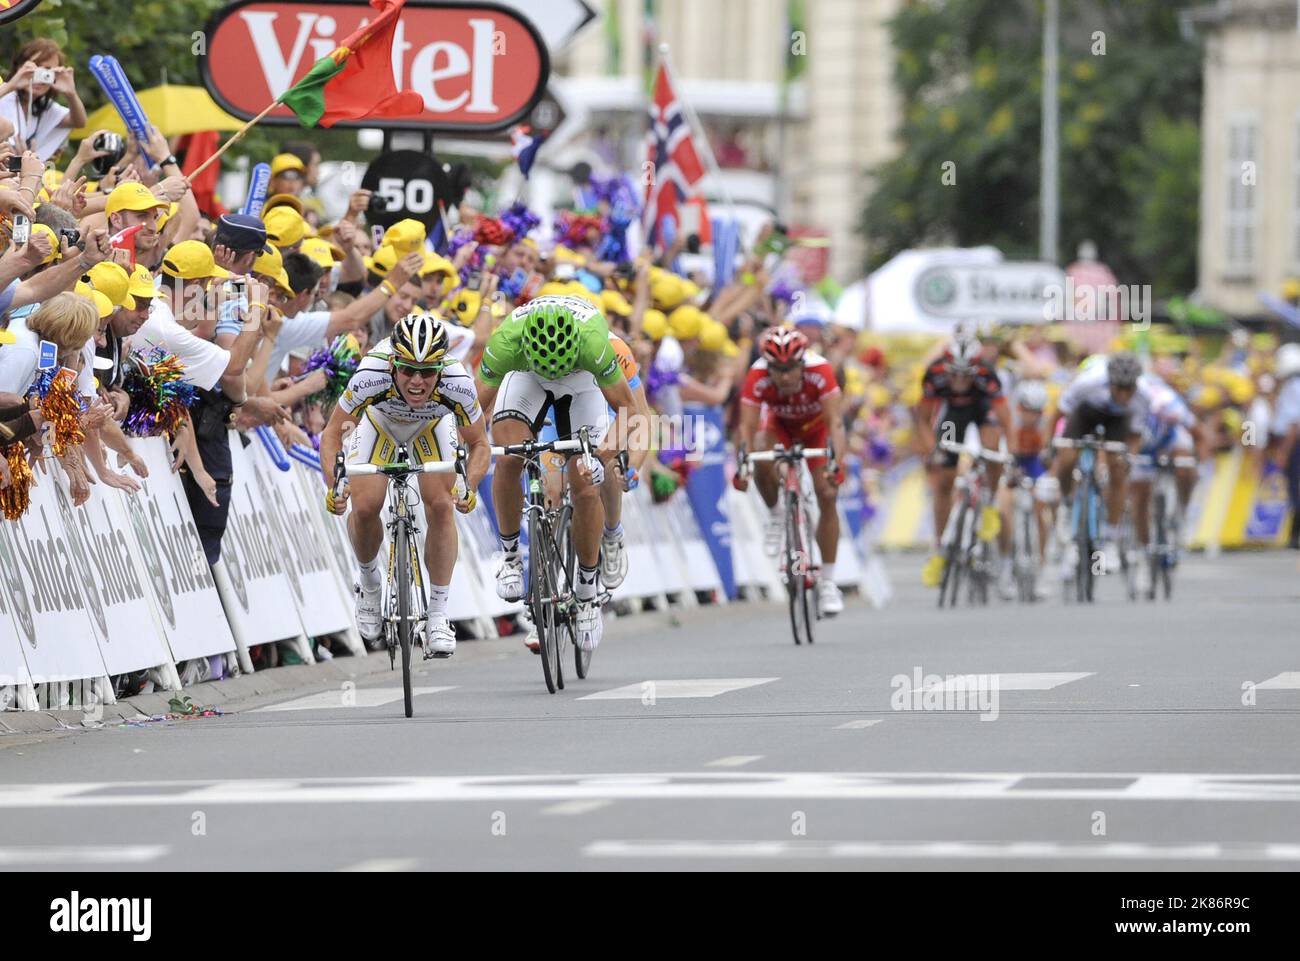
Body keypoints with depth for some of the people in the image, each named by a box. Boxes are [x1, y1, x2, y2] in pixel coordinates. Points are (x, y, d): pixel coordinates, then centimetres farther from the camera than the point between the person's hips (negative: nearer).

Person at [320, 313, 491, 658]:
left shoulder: (457, 383, -38)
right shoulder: (371, 376, -41)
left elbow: (479, 444, -21)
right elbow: (332, 434, -26)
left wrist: (469, 487, -40)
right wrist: (333, 485, -42)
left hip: (431, 426, 0)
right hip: (379, 422, 0)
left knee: (441, 505, -17)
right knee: (365, 507, -15)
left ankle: (438, 617, -7)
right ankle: (369, 583, 17)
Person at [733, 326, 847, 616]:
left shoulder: (820, 371, -39)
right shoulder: (758, 378, -35)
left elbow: (835, 422, -43)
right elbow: (748, 426, -37)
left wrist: (835, 464, -57)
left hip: (817, 426, -1)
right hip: (780, 425, 1)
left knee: (827, 496, -11)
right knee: (762, 461, -32)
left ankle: (828, 583, -1)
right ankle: (775, 516, -2)